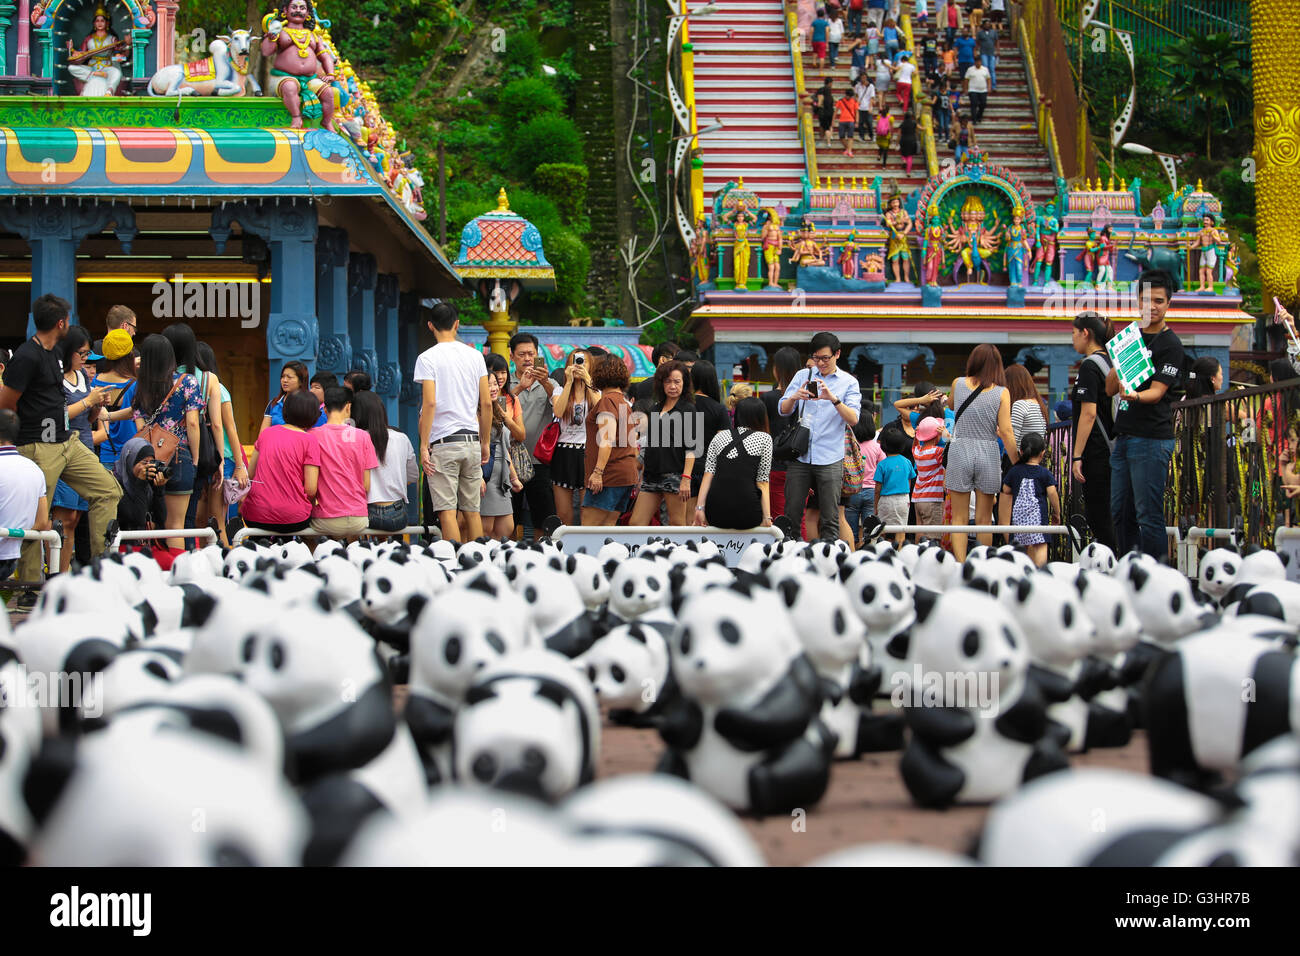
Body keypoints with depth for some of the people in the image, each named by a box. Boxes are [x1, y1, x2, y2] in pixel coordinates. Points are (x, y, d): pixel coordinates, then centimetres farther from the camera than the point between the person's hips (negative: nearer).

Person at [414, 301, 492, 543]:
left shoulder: (427, 358, -5)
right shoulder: (475, 356, 8)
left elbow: (430, 403, -13)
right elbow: (486, 403, 7)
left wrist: (424, 446, -10)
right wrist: (485, 442, 16)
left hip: (443, 442, -5)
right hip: (472, 440, 5)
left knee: (447, 511, -5)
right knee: (472, 510, 10)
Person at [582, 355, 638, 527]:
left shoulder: (608, 400, -11)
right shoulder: (624, 401, 16)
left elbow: (608, 439, -20)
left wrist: (598, 471, -23)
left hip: (610, 474, -10)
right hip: (626, 473, 10)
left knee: (588, 530, -12)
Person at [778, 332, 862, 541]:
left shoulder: (849, 383, 6)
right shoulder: (803, 376, 12)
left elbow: (853, 420, -7)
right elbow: (783, 410, 7)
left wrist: (833, 399, -22)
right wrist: (794, 397, -15)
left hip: (830, 459, -2)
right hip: (800, 454, 2)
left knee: (830, 519, -2)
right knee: (791, 514, 1)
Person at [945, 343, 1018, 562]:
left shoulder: (958, 384, 0)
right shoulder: (1002, 393, -5)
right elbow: (1006, 433, -9)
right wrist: (1016, 464, -3)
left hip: (960, 451, 0)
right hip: (988, 454, 0)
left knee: (959, 518, 5)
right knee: (984, 519, 10)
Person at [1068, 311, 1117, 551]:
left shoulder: (1090, 366, -12)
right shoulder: (1109, 362, 15)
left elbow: (1089, 413, -18)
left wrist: (1077, 456, -18)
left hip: (1095, 451, -9)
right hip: (1111, 448, 9)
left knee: (1099, 516, -6)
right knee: (1107, 516, 12)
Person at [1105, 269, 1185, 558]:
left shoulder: (1170, 344, -5)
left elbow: (1157, 391, -14)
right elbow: (1110, 388, 13)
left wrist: (1135, 396, -35)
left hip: (1152, 439, -8)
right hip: (1124, 437, 8)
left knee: (1148, 516, -8)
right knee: (1120, 513, 11)